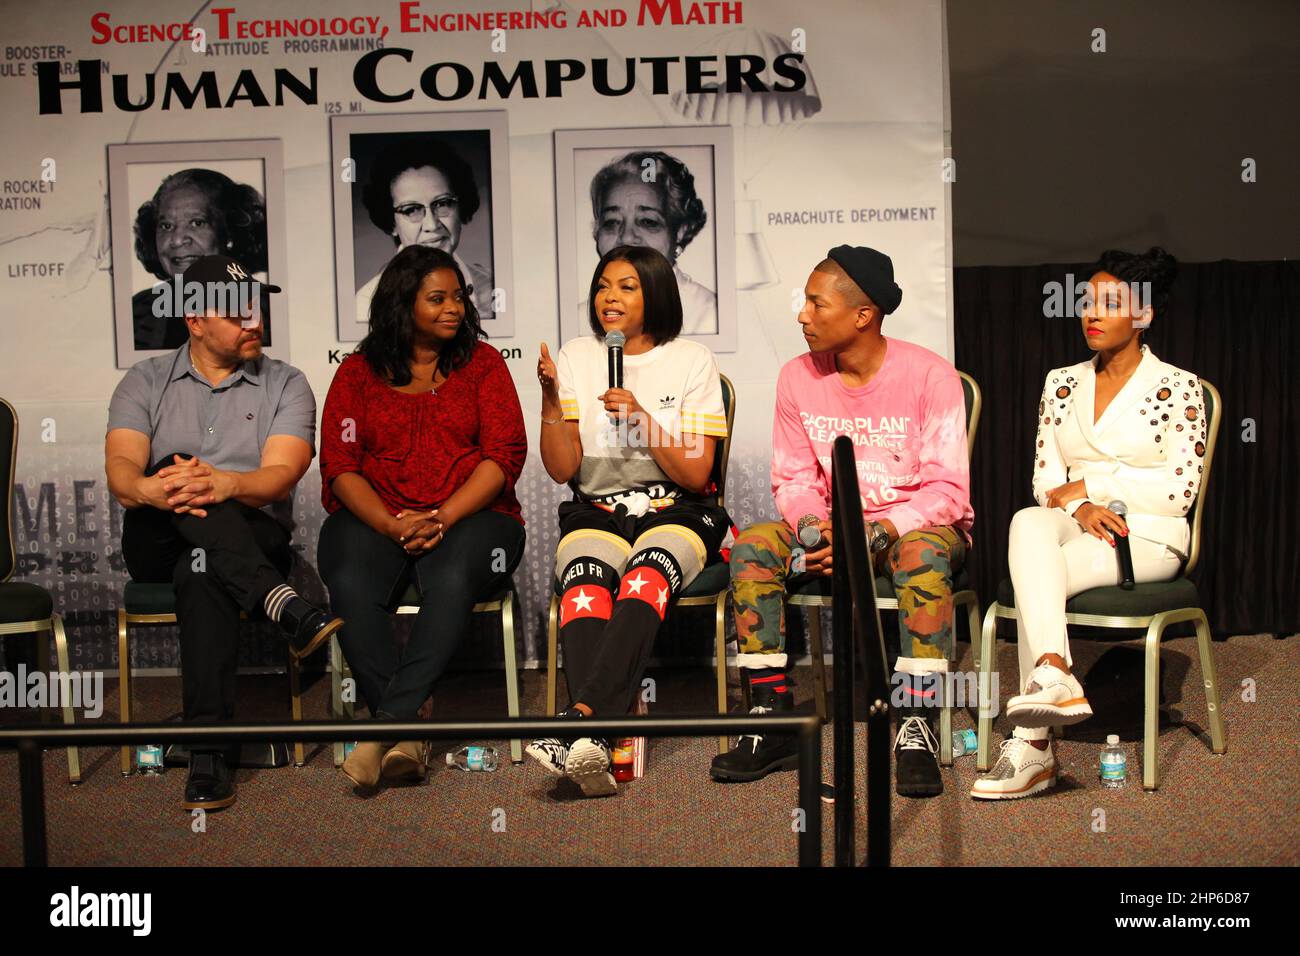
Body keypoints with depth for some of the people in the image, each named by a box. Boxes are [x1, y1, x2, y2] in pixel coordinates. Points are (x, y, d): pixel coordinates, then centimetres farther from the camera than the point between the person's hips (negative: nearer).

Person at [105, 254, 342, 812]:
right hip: (157, 543, 1)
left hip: (252, 536, -1)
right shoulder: (145, 382, 12)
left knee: (203, 566, -38)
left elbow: (280, 475, -9)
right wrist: (147, 488, -33)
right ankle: (285, 608, -48)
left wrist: (226, 484, -33)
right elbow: (120, 467, -6)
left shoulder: (285, 386, 8)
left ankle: (208, 753, -42)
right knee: (176, 471, -32)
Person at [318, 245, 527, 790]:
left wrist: (443, 518, -14)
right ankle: (410, 735, -32)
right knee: (352, 586, -32)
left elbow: (505, 453, 1)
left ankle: (388, 724, -39)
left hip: (470, 515, -1)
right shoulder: (359, 372, 14)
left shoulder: (481, 362, 13)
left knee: (452, 579, -36)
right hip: (375, 517, 1)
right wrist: (393, 523, -15)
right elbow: (339, 465, 4)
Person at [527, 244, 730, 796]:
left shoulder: (691, 361, 4)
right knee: (585, 584, -33)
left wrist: (642, 419, -15)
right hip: (596, 511, 2)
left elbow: (696, 475, -2)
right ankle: (596, 738, -50)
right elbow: (561, 470, 5)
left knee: (646, 577, -36)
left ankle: (582, 716, -52)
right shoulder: (576, 358, 10)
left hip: (675, 512, -1)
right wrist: (551, 398, -10)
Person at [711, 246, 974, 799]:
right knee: (751, 548, -22)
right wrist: (816, 526, -18)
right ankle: (773, 722, -20)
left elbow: (948, 491, -16)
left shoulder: (929, 375, -13)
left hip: (919, 524, -4)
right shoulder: (798, 378, 1)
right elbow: (793, 480, 4)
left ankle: (916, 731, -33)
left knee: (923, 555, -39)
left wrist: (875, 533, -28)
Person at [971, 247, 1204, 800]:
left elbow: (1181, 490, -5)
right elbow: (1045, 482, 11)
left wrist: (1089, 483, -7)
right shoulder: (1061, 383, 15)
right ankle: (1053, 678, -48)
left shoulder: (1177, 388, 2)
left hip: (1148, 537, -4)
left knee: (1035, 577, -31)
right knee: (1029, 524, -34)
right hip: (1075, 526, 4)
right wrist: (1079, 507, -12)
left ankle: (1032, 748, -34)